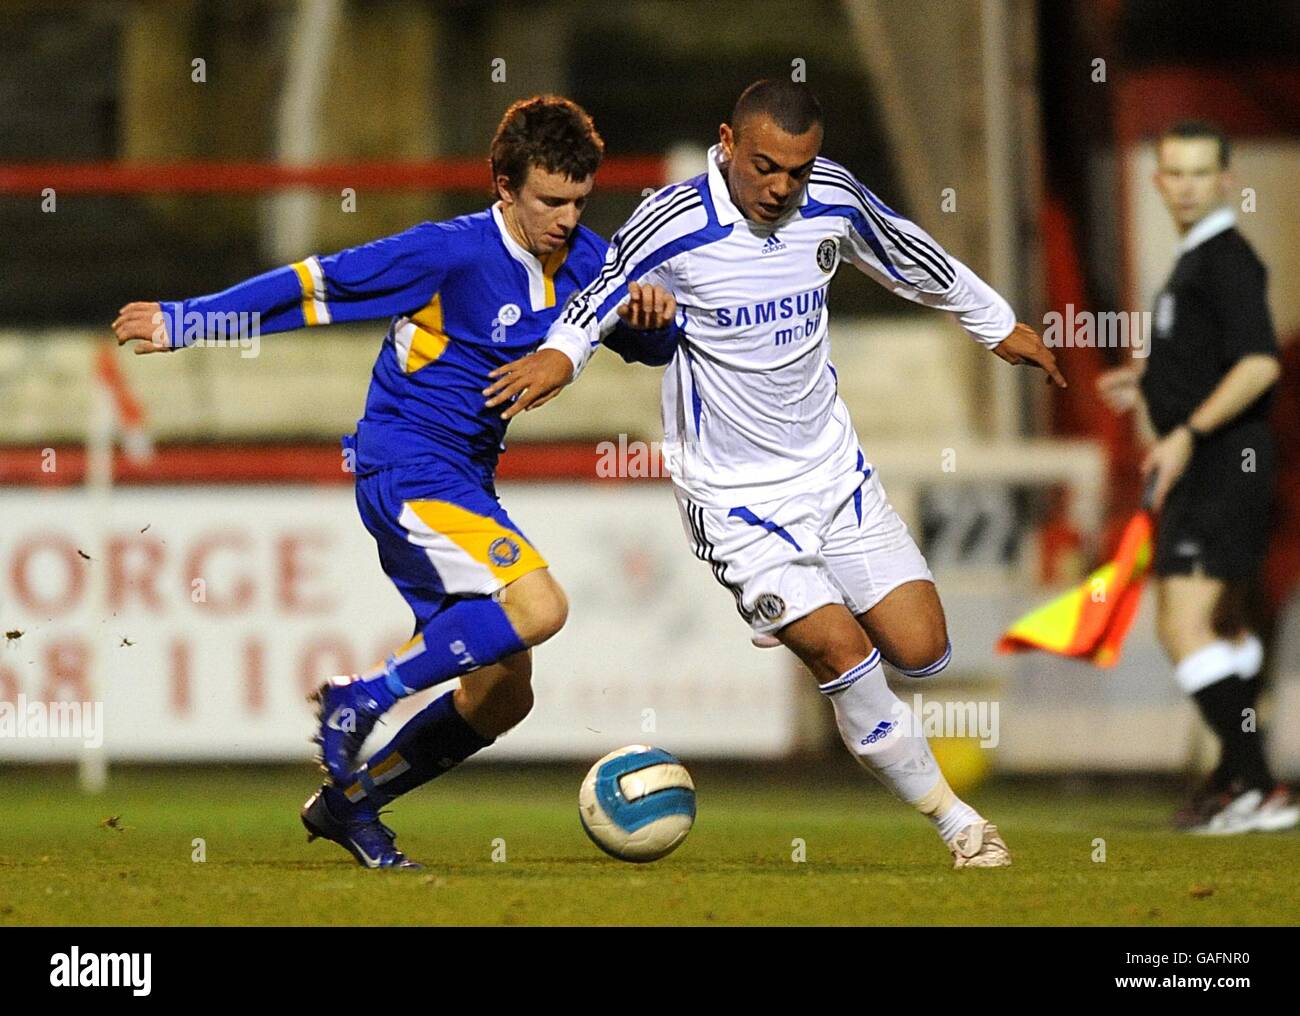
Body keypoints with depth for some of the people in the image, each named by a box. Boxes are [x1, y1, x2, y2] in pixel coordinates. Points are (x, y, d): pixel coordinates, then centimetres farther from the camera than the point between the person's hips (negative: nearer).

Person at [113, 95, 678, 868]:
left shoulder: (583, 260, 4)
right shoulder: (451, 253, -15)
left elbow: (654, 346, 14)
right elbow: (317, 285, -12)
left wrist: (653, 315, -12)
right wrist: (182, 322, -13)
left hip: (462, 484, 8)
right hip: (406, 468, -8)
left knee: (503, 698, 7)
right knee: (538, 606, -27)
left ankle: (348, 802, 21)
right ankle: (358, 700, -15)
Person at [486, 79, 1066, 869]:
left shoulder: (834, 199, -5)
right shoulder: (674, 227, -20)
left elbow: (911, 257, 14)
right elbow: (599, 299, -10)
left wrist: (997, 323, 26)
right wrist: (561, 354, -33)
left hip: (833, 468, 5)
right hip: (735, 499, -5)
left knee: (921, 651, 0)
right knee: (847, 659, -15)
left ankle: (798, 616, 30)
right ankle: (953, 819, 1)